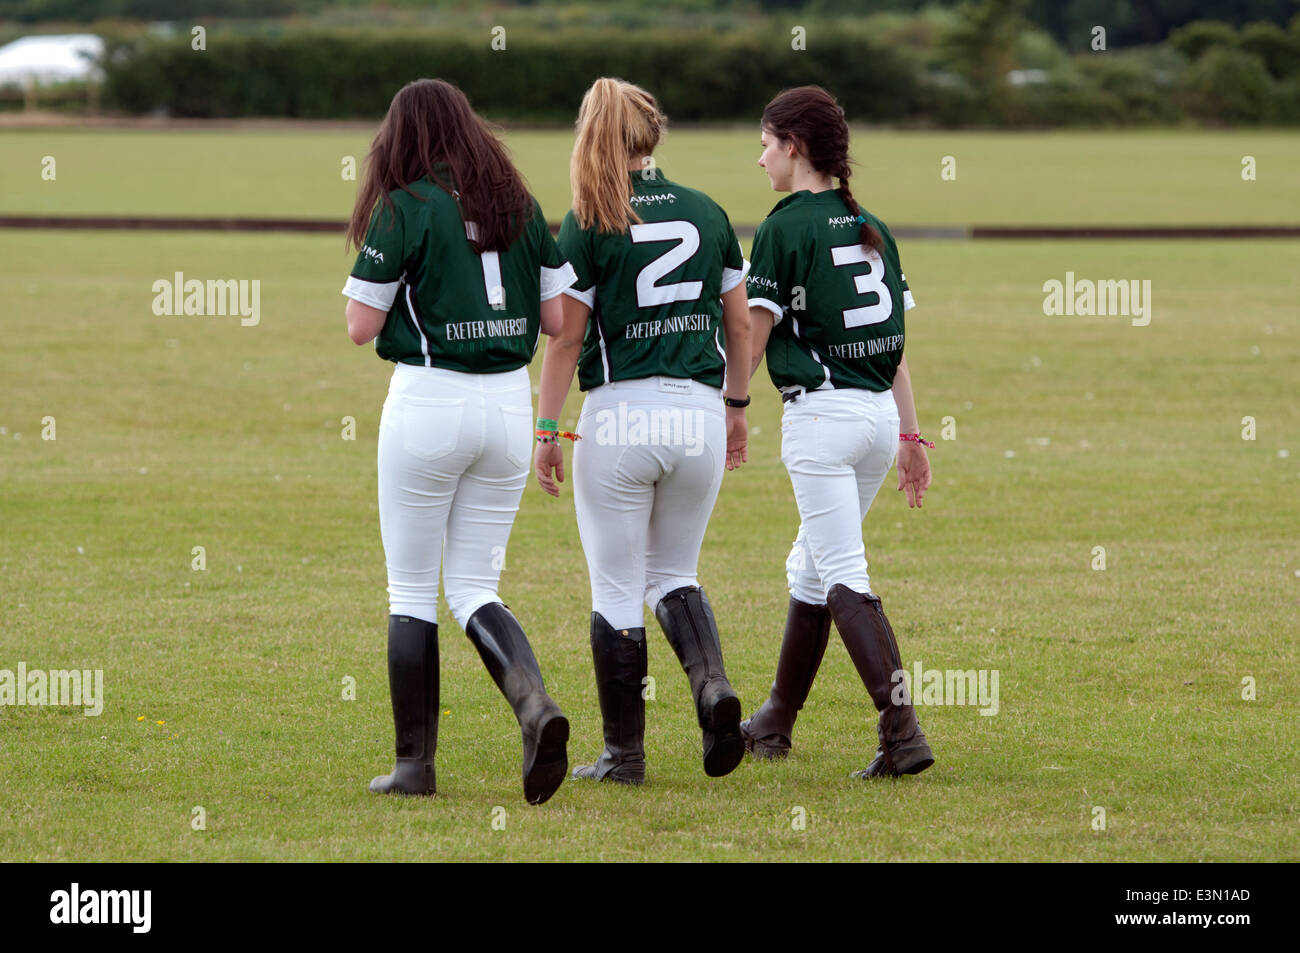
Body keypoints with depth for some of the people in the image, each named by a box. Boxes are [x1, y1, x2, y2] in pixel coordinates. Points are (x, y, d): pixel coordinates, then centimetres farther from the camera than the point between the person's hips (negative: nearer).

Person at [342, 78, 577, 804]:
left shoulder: (404, 209, -8)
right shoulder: (519, 206, 7)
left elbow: (361, 327, -8)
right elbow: (557, 318, 7)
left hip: (428, 401, -4)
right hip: (510, 404, 5)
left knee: (412, 591, 8)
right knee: (475, 588, 11)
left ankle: (415, 764, 9)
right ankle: (533, 699, -16)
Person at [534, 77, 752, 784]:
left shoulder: (589, 224, -6)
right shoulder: (706, 212, 7)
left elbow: (566, 335, -7)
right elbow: (739, 322, 12)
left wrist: (546, 430, -1)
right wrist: (736, 406, 23)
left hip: (620, 414, -4)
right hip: (698, 413, 4)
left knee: (616, 591, 6)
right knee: (673, 574, 18)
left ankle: (624, 753, 8)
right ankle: (712, 683, -9)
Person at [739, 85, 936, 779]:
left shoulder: (787, 227, -8)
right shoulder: (871, 229, 13)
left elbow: (754, 337, -9)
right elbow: (894, 342, 14)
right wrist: (910, 435, 17)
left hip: (821, 411, -8)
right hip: (881, 412, 8)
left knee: (843, 576, -9)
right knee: (810, 568, 19)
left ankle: (903, 729, -22)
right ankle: (775, 723, 29)